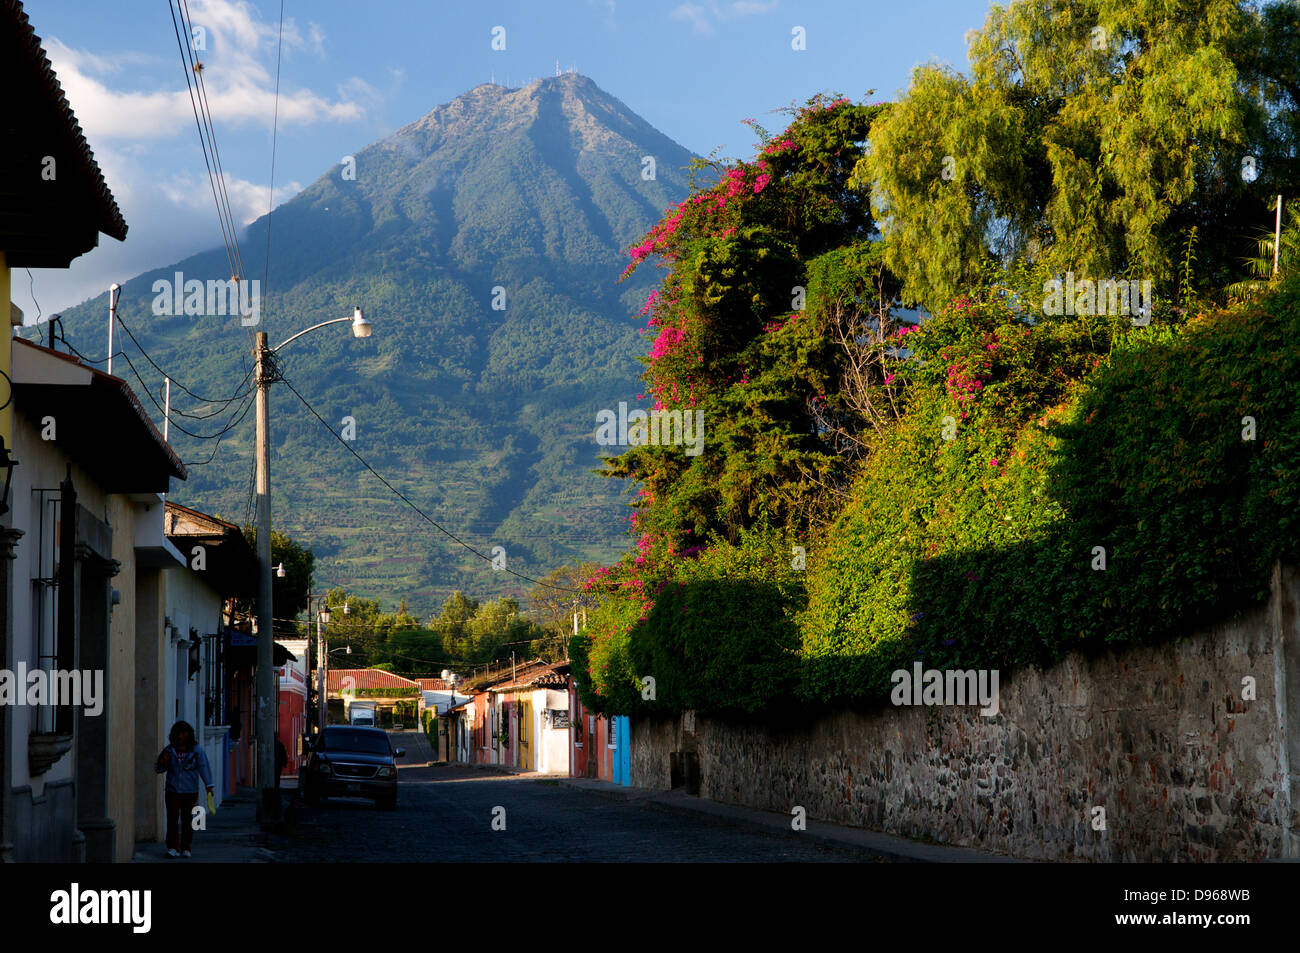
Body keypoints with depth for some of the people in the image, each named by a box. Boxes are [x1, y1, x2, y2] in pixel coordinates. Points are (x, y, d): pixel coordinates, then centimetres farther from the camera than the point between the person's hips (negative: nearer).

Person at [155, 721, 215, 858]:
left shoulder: (196, 750, 0)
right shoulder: (169, 750, 6)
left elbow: (203, 767, -10)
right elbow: (158, 769, 14)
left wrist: (208, 785, -22)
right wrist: (162, 763, -10)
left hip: (190, 792, -1)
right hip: (172, 791, 1)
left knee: (187, 821, 3)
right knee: (172, 819, -9)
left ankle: (186, 849, 12)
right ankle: (173, 848, -8)